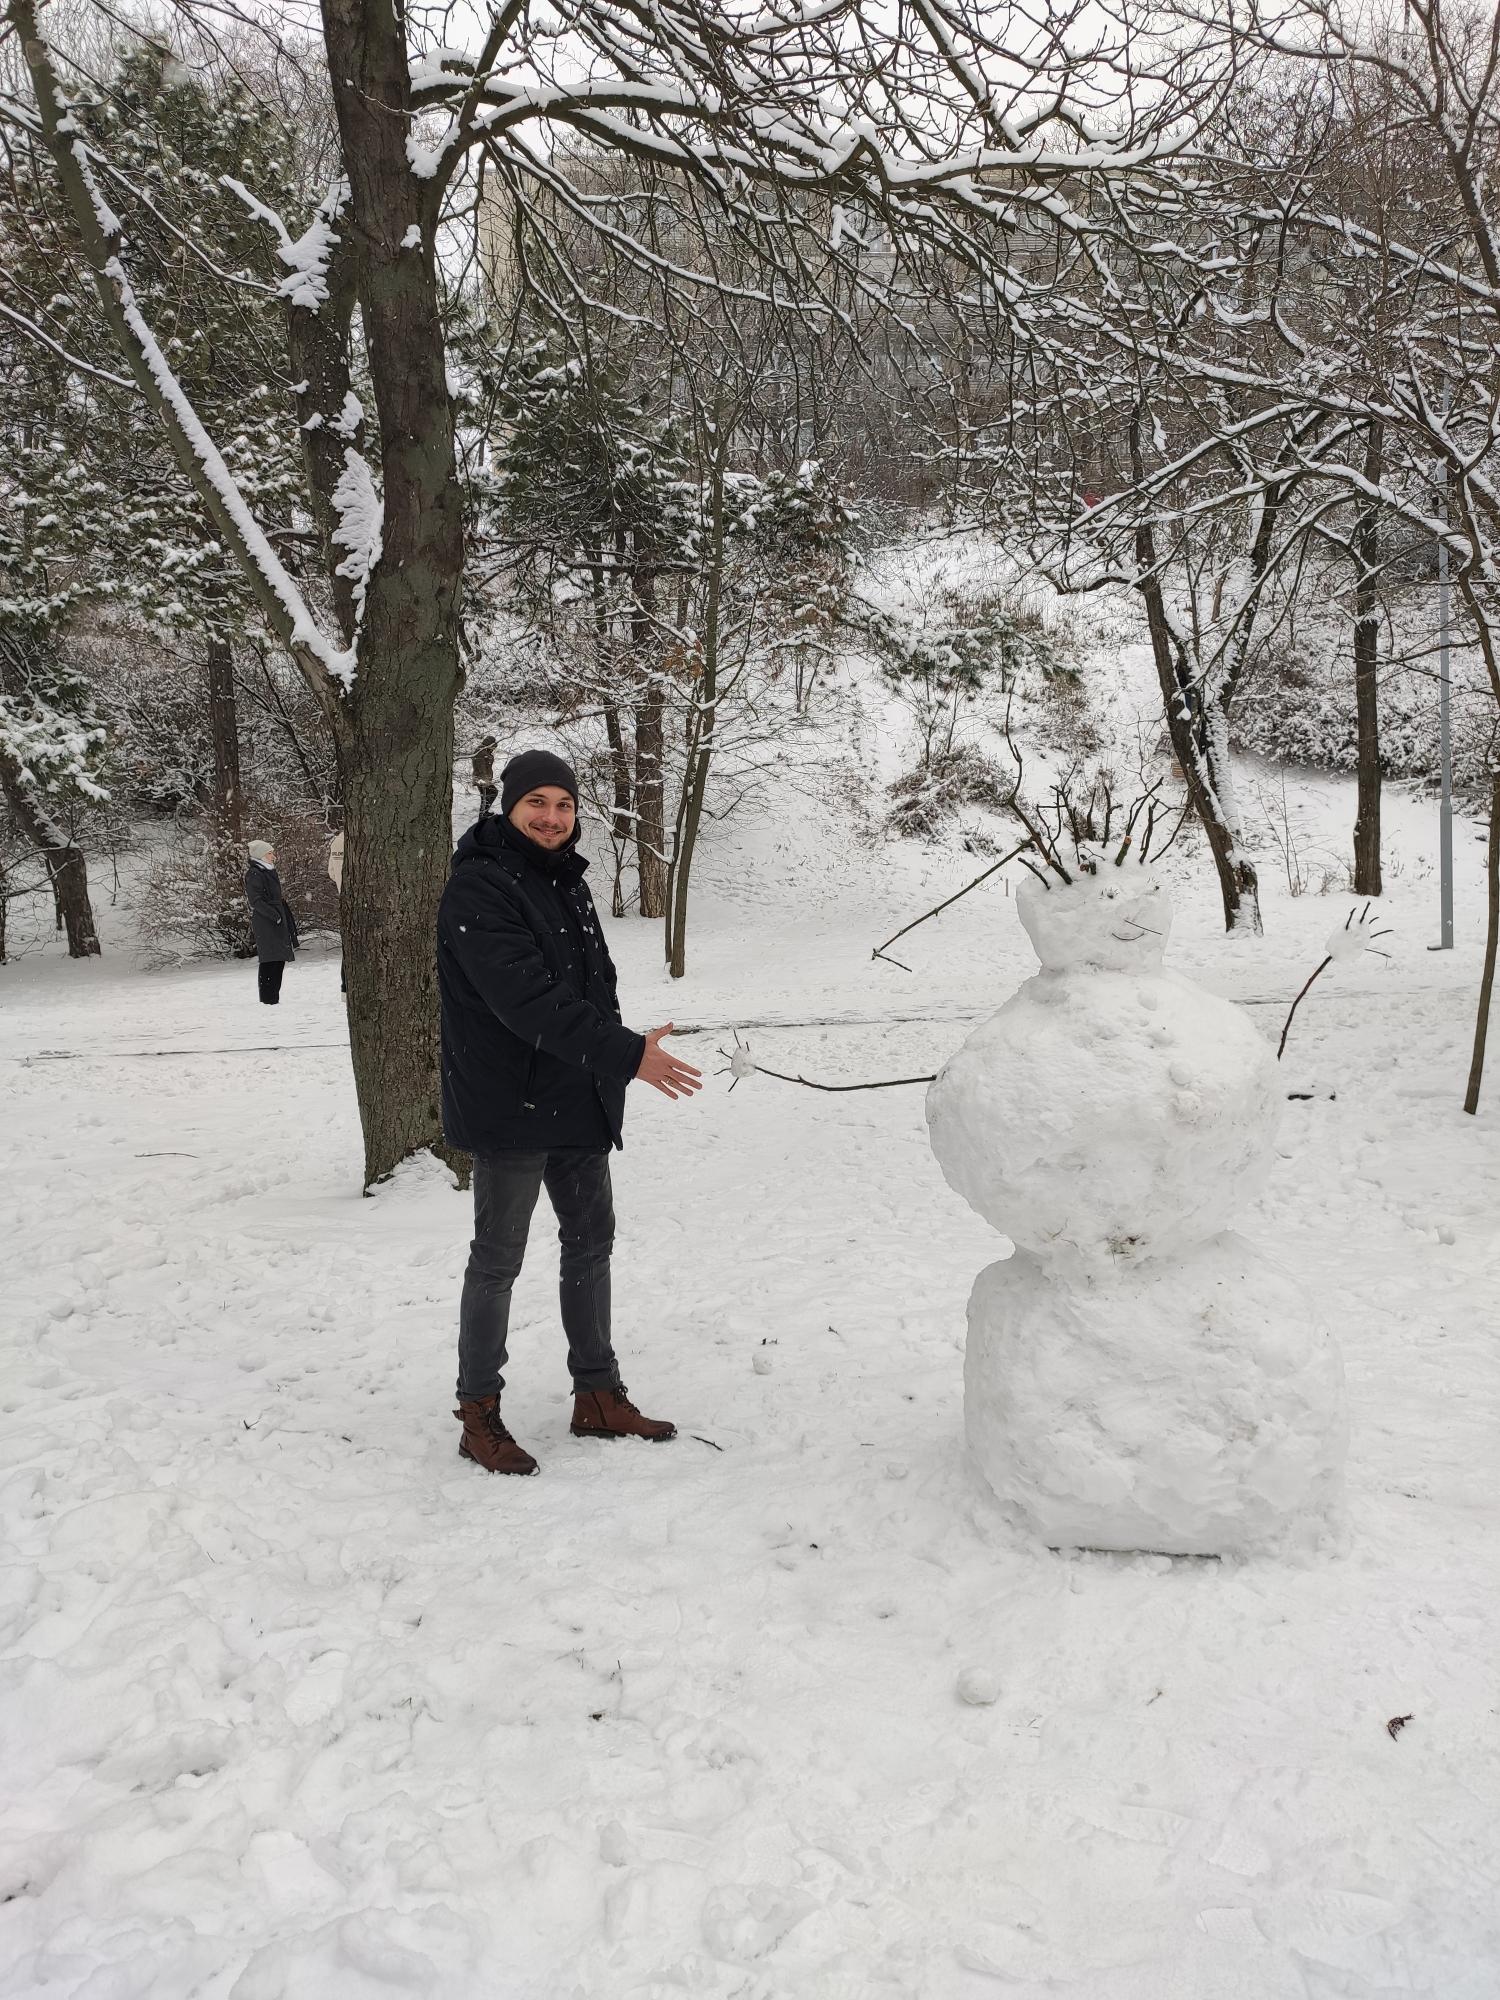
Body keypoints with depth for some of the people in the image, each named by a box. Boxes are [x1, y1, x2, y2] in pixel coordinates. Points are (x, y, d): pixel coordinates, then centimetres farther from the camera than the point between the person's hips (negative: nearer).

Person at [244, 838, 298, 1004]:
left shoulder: (269, 872, 19)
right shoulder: (254, 874, -10)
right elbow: (256, 901, -18)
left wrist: (288, 918, 18)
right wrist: (275, 916, -21)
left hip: (278, 923, 10)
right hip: (265, 924, -10)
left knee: (279, 960, 9)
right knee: (269, 961, -10)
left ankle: (273, 998, 15)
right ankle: (267, 999, -7)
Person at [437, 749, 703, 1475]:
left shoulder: (568, 884, 11)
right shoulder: (478, 889, -17)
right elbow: (527, 998, -27)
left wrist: (606, 1079, 9)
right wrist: (626, 1054, -31)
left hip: (579, 1107, 9)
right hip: (510, 1108, -8)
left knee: (590, 1243, 14)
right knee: (498, 1260, 2)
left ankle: (598, 1397, 27)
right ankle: (478, 1414, 17)